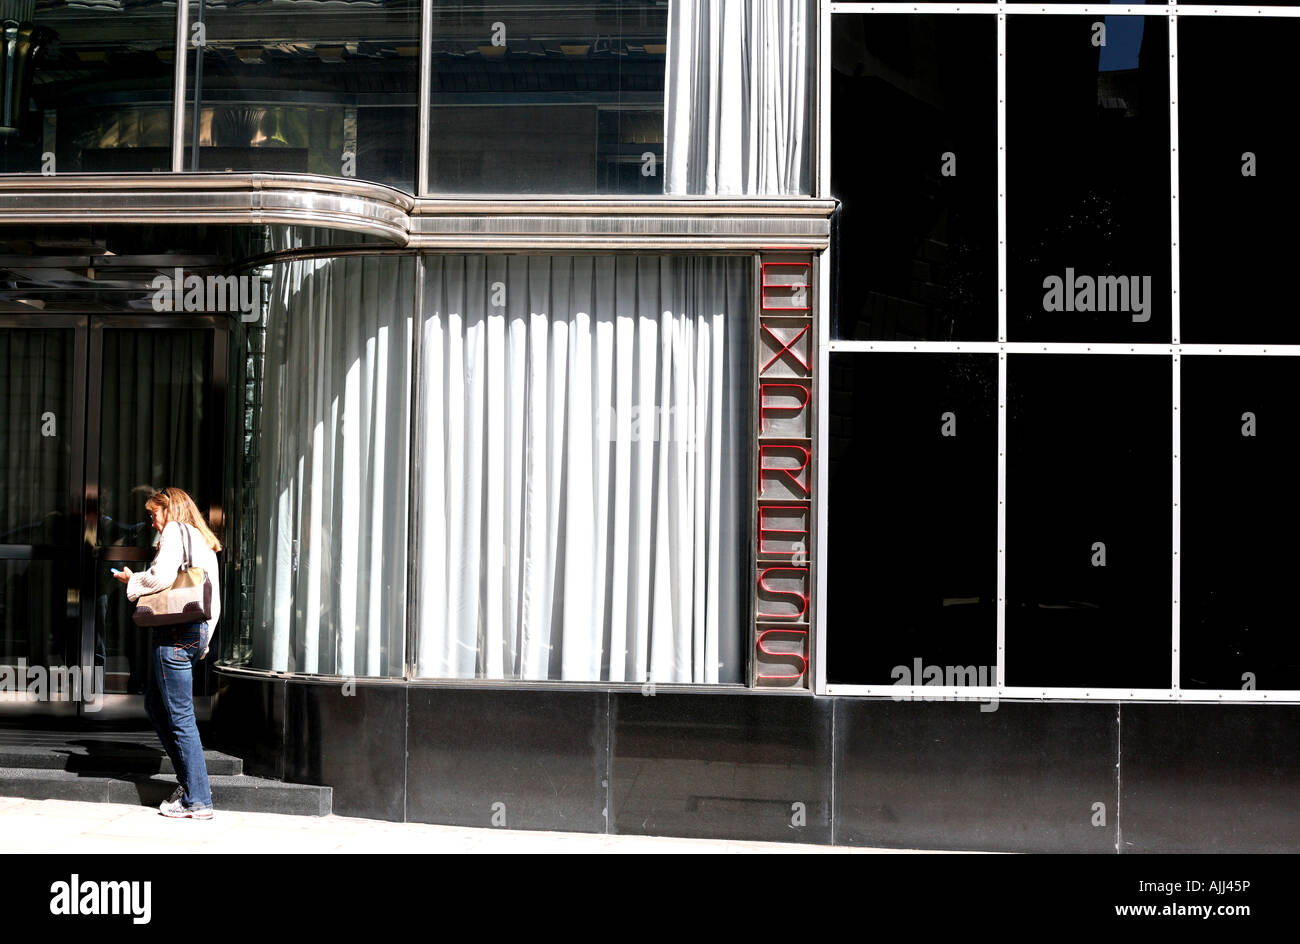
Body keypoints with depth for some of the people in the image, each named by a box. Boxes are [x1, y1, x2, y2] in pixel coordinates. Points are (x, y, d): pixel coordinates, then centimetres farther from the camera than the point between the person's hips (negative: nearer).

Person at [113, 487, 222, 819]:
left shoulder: (175, 531, -3)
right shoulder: (204, 543, 21)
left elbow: (162, 575, -19)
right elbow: (215, 601, 19)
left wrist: (132, 581, 0)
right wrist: (204, 641, 21)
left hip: (174, 632, -9)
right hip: (196, 631, 9)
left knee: (180, 717, -6)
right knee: (154, 705, 19)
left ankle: (197, 800, -5)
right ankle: (190, 781, 17)